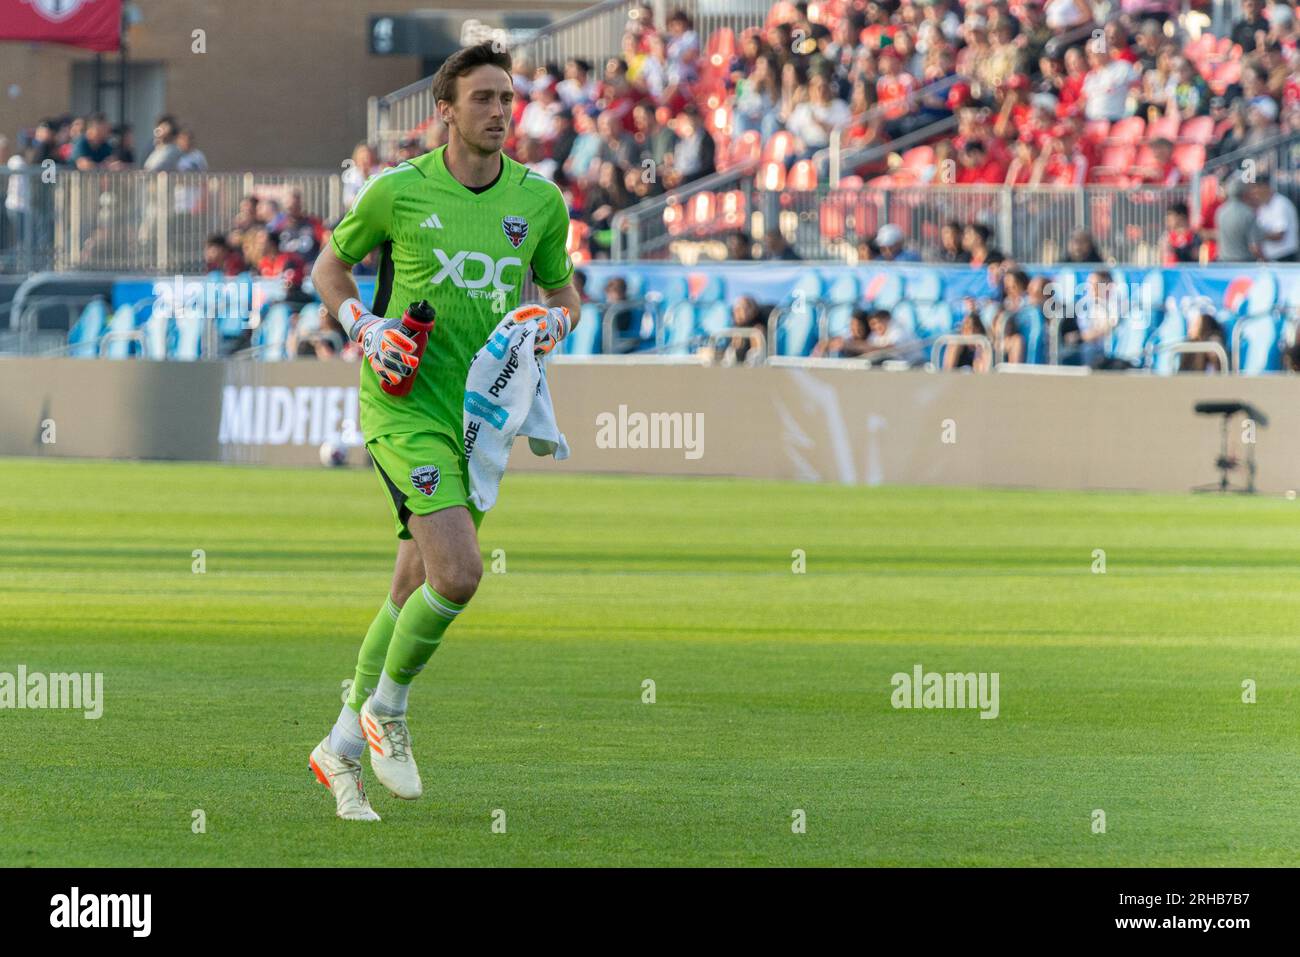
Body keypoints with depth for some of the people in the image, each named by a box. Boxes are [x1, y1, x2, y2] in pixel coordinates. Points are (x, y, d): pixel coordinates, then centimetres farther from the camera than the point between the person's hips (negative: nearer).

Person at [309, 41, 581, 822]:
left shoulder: (540, 200, 4)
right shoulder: (398, 192, -6)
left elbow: (565, 293, 17)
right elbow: (332, 265, 10)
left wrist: (554, 322, -6)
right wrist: (366, 327, -7)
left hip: (479, 416, 5)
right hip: (405, 407, -5)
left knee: (415, 593, 10)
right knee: (458, 575, -21)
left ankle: (343, 748, 25)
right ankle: (388, 707, 4)